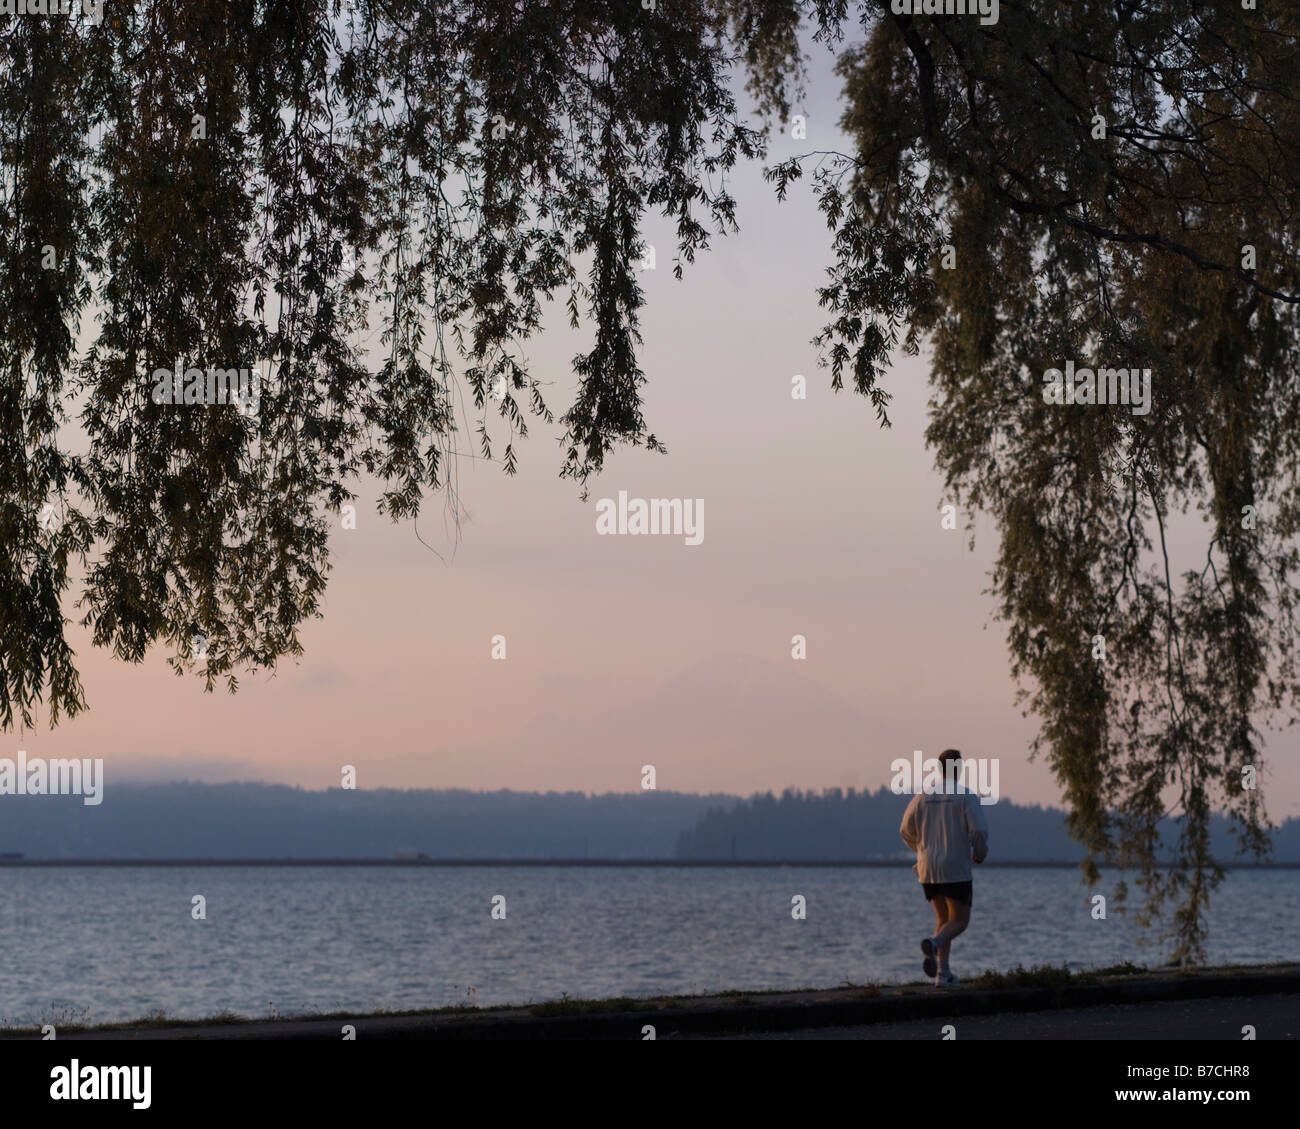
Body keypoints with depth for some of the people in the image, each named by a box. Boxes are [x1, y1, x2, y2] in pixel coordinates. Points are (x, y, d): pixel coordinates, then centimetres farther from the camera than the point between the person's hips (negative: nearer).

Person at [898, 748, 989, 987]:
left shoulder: (923, 795, 6)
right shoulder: (967, 796, -7)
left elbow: (907, 831, 7)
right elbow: (979, 830, -15)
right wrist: (981, 853, 6)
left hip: (928, 869, 5)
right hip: (956, 869, -5)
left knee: (944, 919, 17)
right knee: (960, 922, 4)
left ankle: (942, 972, 5)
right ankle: (933, 944, -27)